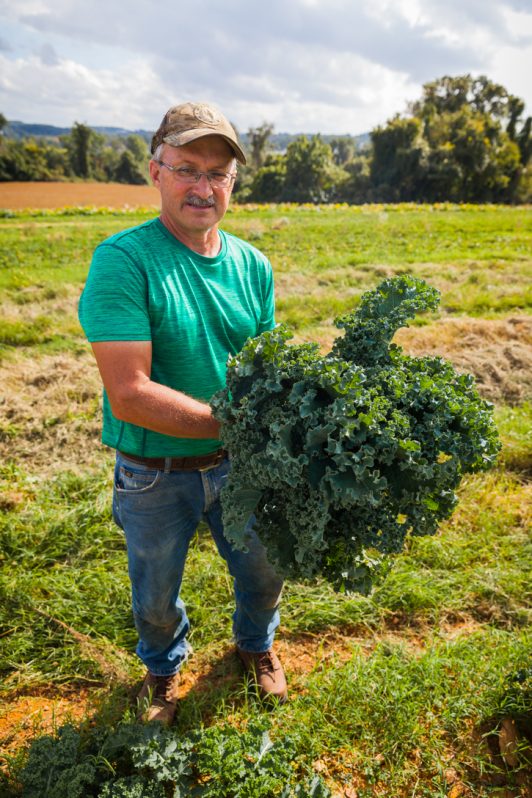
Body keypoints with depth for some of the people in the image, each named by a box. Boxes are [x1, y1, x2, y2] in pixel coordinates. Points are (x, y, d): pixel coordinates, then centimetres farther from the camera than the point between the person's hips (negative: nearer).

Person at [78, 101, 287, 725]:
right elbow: (129, 396, -28)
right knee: (156, 597, 22)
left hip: (239, 465, 4)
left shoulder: (253, 266, -4)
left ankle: (256, 645, 60)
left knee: (264, 574, 24)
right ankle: (163, 667, 57)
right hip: (155, 477, -3)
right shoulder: (122, 260, -21)